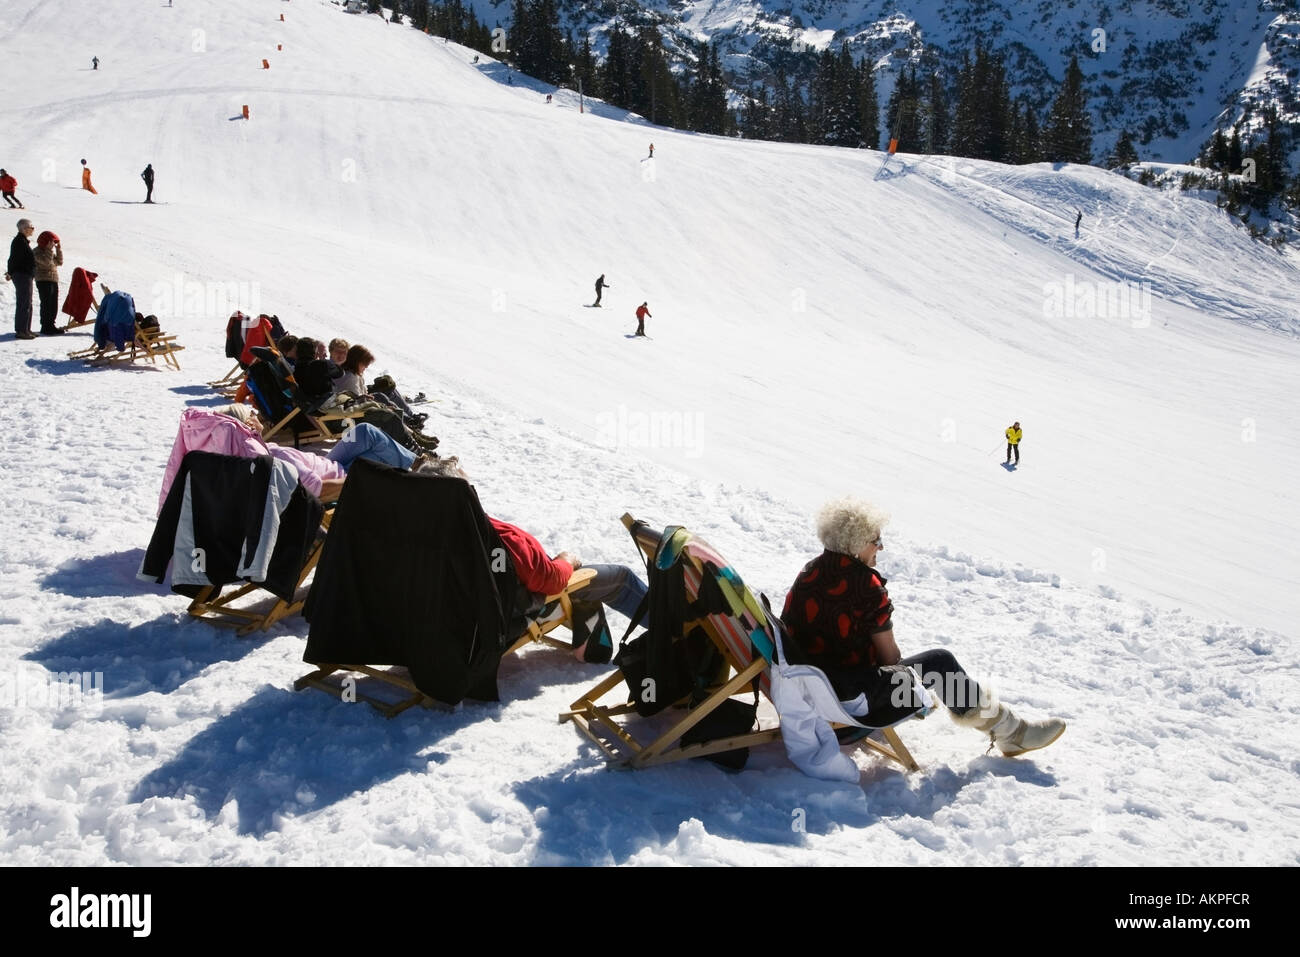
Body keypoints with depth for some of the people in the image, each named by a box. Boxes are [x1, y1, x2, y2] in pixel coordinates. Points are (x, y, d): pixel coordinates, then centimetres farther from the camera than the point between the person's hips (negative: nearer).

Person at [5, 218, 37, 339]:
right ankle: (20, 331, -9)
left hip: (26, 276, 11)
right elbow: (14, 258, -21)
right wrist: (10, 273, -25)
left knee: (27, 304, 15)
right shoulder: (19, 241, -15)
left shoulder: (24, 241, 17)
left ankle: (26, 330, 22)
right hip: (22, 276, -11)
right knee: (23, 304, -10)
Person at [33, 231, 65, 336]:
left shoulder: (50, 251, 19)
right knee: (46, 304, -9)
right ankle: (45, 327, -7)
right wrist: (49, 249, -19)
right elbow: (46, 261, -22)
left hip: (54, 280, 9)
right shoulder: (37, 251, -6)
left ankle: (51, 325, 18)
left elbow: (59, 262, 15)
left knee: (54, 305, 10)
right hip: (43, 281, -9)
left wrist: (59, 250, 7)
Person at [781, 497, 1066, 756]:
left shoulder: (810, 571, 5)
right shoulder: (865, 585, -18)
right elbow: (890, 656, -9)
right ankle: (1010, 732, 9)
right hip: (847, 697, -9)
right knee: (940, 661, -2)